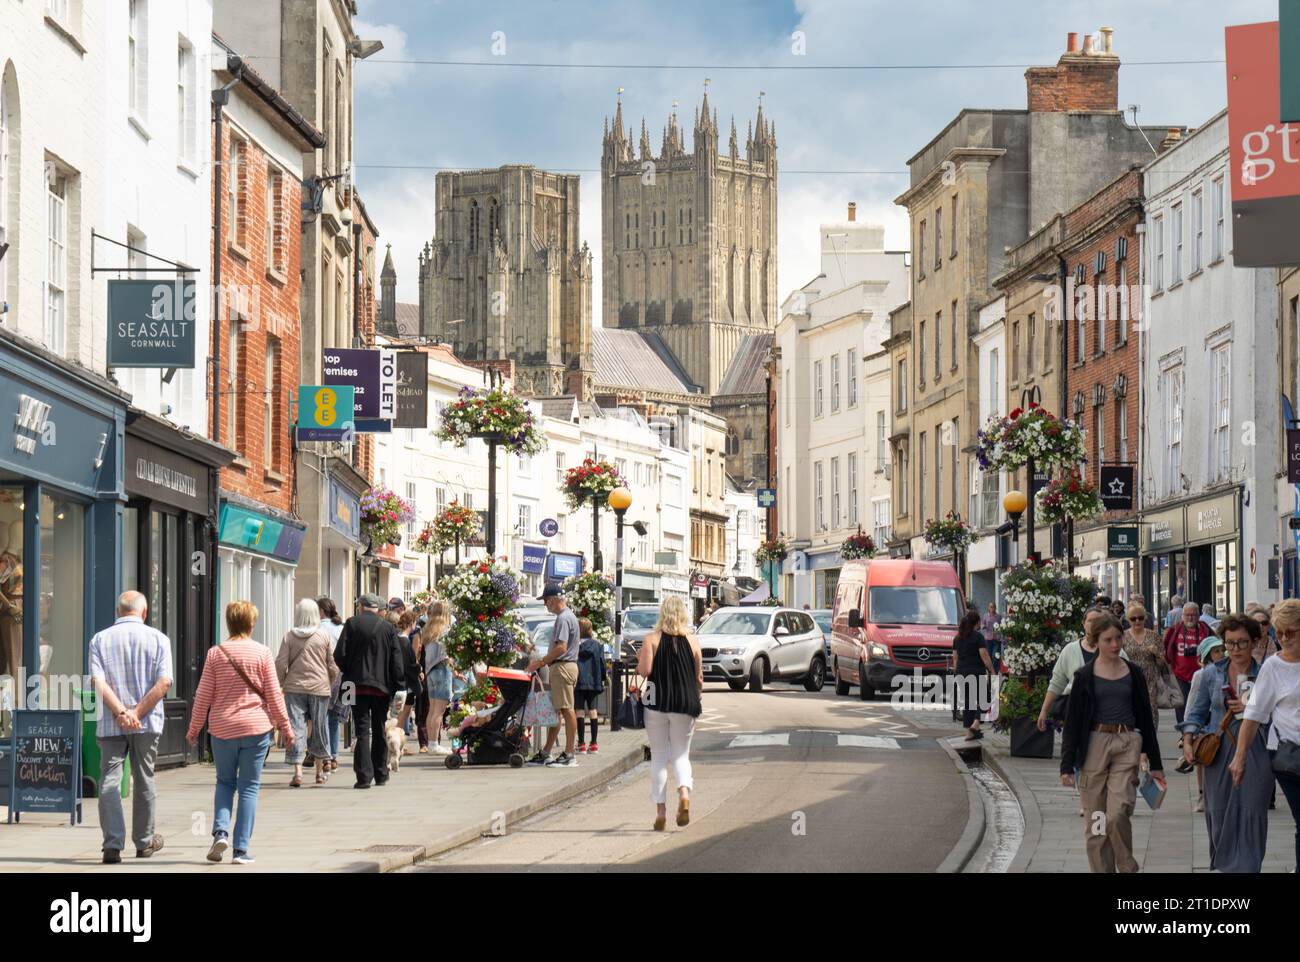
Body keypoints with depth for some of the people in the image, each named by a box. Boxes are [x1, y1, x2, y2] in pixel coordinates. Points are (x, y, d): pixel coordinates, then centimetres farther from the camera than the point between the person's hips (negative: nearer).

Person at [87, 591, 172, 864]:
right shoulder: (158, 639, 1)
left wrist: (120, 713, -15)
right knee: (144, 781, 14)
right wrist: (137, 713, -12)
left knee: (109, 782, -1)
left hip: (110, 725, 0)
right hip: (147, 723, 0)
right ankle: (144, 842, 25)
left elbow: (98, 681, -9)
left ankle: (113, 844, -13)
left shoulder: (100, 639, 3)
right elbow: (164, 683, -10)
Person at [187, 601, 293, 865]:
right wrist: (285, 727, 9)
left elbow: (203, 695, 1)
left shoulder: (216, 653, -1)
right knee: (249, 786, 4)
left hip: (222, 728, 1)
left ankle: (220, 831, -4)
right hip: (256, 727, -1)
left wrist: (194, 728, 12)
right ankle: (241, 848, 0)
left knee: (225, 782, 17)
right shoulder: (262, 653, -3)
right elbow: (274, 694, -1)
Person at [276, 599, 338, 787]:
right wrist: (330, 685, 19)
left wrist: (279, 684, 12)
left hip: (294, 687, 0)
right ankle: (320, 771, 24)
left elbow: (281, 664, -3)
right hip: (319, 687, 0)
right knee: (320, 729, 13)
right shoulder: (324, 637, -2)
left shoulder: (289, 637, -2)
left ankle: (297, 771, -12)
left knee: (296, 727, -1)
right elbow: (333, 666, 3)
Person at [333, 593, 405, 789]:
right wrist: (397, 685, 6)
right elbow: (397, 660, -1)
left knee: (362, 730, -2)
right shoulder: (389, 628, 1)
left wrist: (347, 672, 11)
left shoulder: (352, 624, -4)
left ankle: (364, 776, -10)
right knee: (379, 731, 14)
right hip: (382, 686, 2)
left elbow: (340, 654, -7)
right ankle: (381, 774, 20)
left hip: (359, 684, -2)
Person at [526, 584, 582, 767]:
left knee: (567, 710, -9)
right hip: (566, 666, 11)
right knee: (555, 710, 12)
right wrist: (543, 661, 18)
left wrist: (542, 662, -15)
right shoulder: (569, 616, 19)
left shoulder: (563, 618, -13)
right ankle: (546, 753, 16)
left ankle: (569, 755, -8)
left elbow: (561, 648, -22)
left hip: (563, 667, -11)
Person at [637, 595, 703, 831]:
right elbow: (699, 678, 5)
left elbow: (644, 670, -13)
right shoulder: (692, 641, 1)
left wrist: (640, 659, 9)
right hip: (685, 705, 1)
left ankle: (660, 811, 4)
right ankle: (684, 793, -18)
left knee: (658, 756, 8)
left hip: (657, 702, -1)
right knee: (681, 754, 10)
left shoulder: (652, 639, -5)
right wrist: (695, 699, 23)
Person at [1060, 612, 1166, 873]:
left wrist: (1155, 763, 14)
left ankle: (1126, 866, 5)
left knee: (1117, 814, -15)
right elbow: (1072, 721, 3)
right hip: (1094, 746, 0)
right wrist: (1067, 765, -3)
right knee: (1096, 821, 1)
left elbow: (1145, 717, 15)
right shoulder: (1085, 676, 3)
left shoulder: (1133, 673, 9)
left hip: (1127, 746, 0)